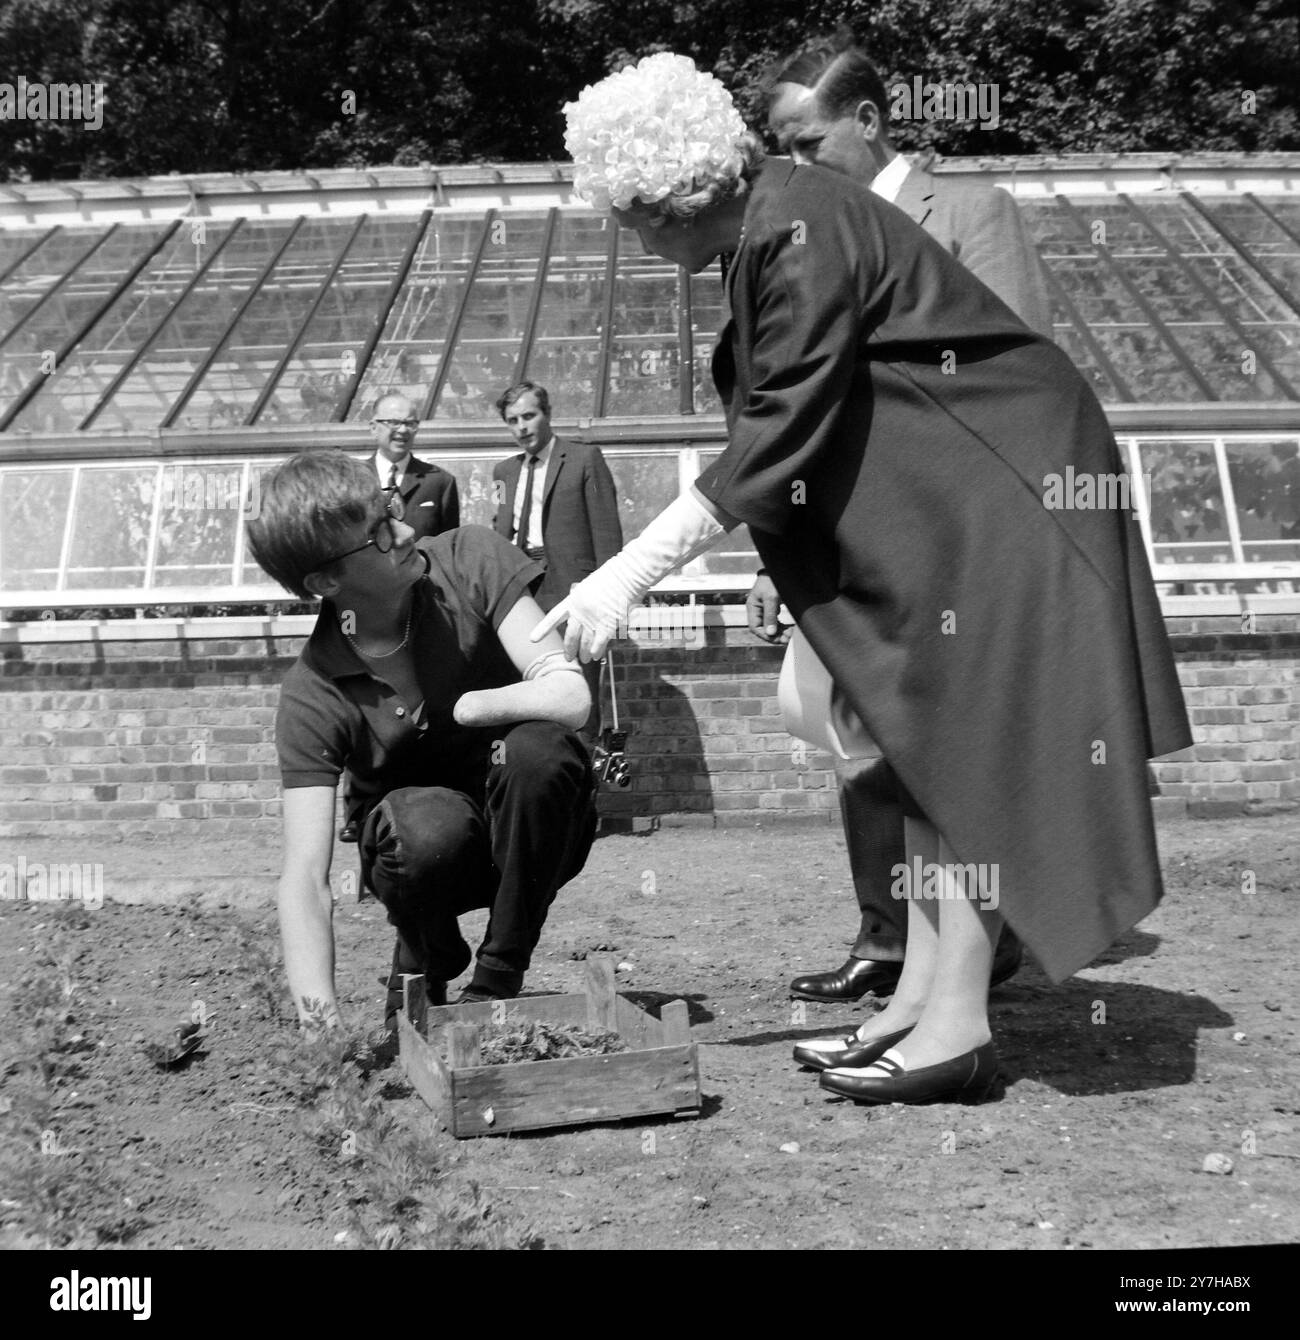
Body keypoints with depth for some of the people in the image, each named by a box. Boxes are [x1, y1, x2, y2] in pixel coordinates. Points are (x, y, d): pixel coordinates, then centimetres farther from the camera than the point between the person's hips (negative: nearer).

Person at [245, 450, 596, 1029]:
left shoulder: (472, 559, -17)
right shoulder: (314, 695, -20)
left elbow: (569, 698, -24)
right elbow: (304, 877, -26)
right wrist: (323, 1023, -37)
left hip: (532, 835, 1)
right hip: (425, 853, -1)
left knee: (537, 747, -32)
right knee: (428, 824, -36)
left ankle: (499, 979, -12)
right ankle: (422, 971, 0)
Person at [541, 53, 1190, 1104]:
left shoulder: (801, 232, -22)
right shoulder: (765, 225, 6)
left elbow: (778, 439, -27)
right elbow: (782, 425, 10)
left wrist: (630, 574, -26)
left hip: (1000, 491, -10)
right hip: (936, 506, 10)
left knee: (969, 737, -8)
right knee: (928, 736, 9)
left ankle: (959, 1023, -2)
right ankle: (920, 996, 16)